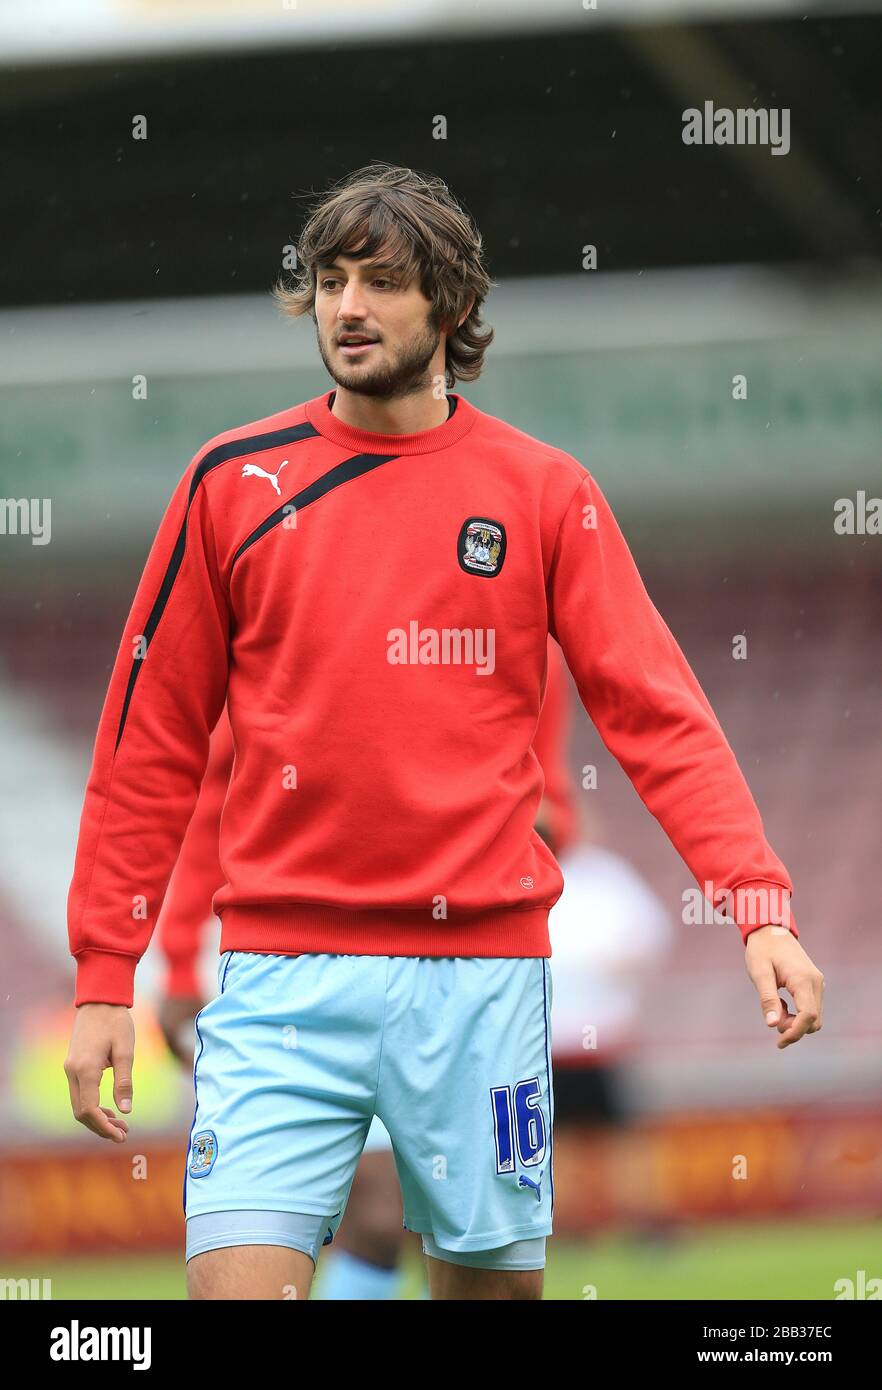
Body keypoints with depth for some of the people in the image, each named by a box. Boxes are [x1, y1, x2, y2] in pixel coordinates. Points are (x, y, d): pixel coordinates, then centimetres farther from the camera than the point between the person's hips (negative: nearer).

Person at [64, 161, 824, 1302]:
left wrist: (760, 906, -13)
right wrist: (103, 972, 4)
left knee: (492, 1281, 7)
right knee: (236, 1283, -13)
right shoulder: (233, 481, 5)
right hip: (281, 980, 0)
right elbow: (153, 739, 8)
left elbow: (655, 712, 0)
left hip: (481, 966, 0)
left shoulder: (544, 492, 4)